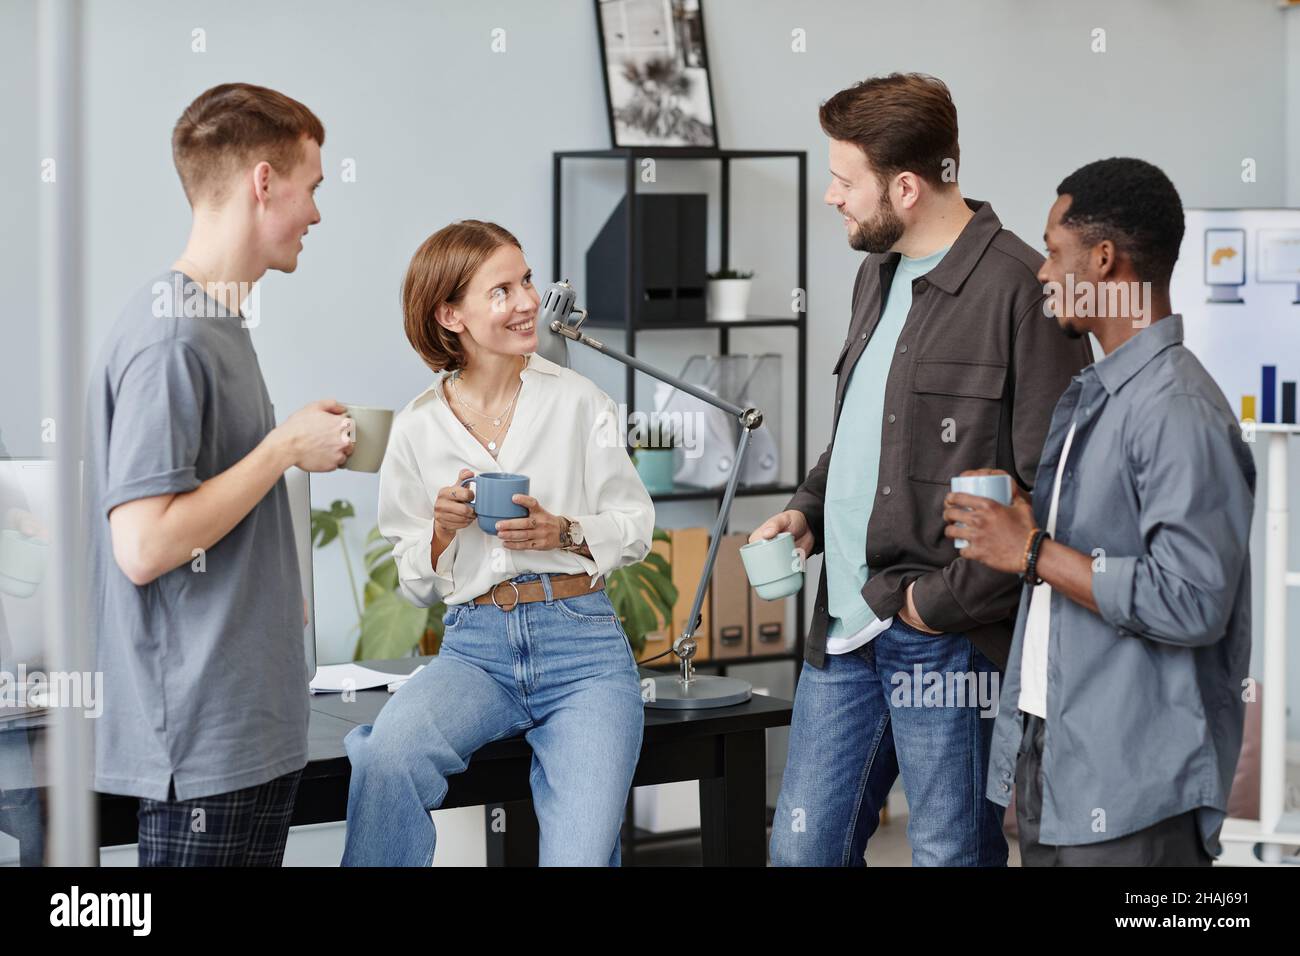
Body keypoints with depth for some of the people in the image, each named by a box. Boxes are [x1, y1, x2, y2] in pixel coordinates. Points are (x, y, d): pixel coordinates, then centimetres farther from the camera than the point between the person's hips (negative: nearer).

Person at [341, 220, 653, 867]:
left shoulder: (577, 402, 3)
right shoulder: (418, 429, 6)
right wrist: (443, 529, -9)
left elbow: (636, 526, 9)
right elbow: (415, 587, 12)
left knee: (580, 856, -18)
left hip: (581, 644, -1)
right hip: (475, 648, 1)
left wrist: (564, 532, -10)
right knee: (386, 757, -31)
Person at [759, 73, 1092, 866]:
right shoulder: (878, 275, 15)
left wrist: (949, 599, -16)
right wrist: (808, 511, 10)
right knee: (803, 847, 12)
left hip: (950, 637, -8)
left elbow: (1049, 485, -18)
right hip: (847, 624, 8)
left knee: (952, 853, 3)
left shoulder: (1019, 289, -14)